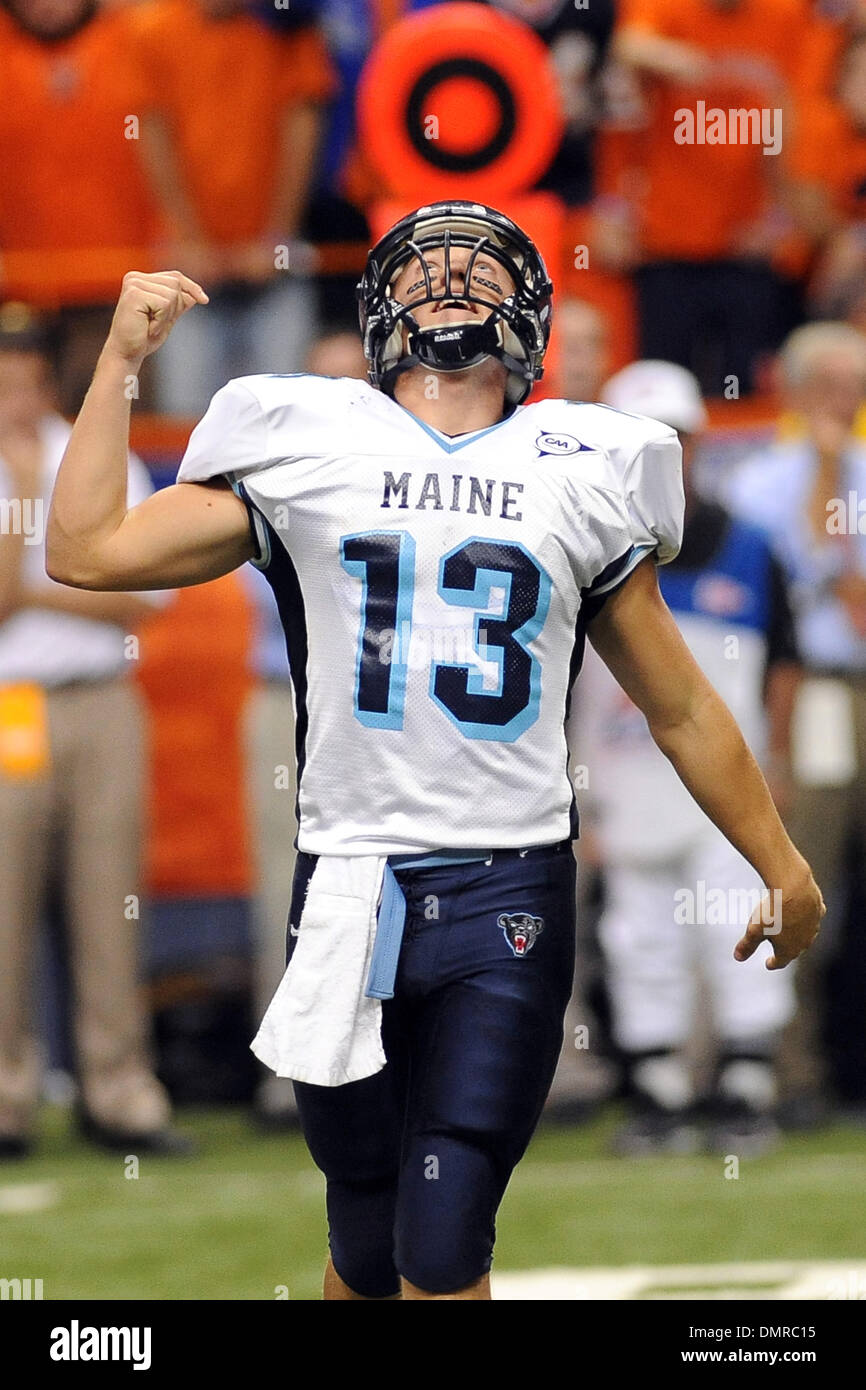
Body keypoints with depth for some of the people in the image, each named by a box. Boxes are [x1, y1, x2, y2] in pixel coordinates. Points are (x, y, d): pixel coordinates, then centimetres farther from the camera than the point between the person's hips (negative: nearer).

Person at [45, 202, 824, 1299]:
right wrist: (120, 362, 7)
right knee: (367, 1247, 6)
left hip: (510, 893, 0)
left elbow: (680, 710, 18)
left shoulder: (583, 474, 10)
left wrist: (782, 867, 22)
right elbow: (87, 551, 5)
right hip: (348, 892, 0)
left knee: (444, 1250, -8)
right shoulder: (305, 449, 8)